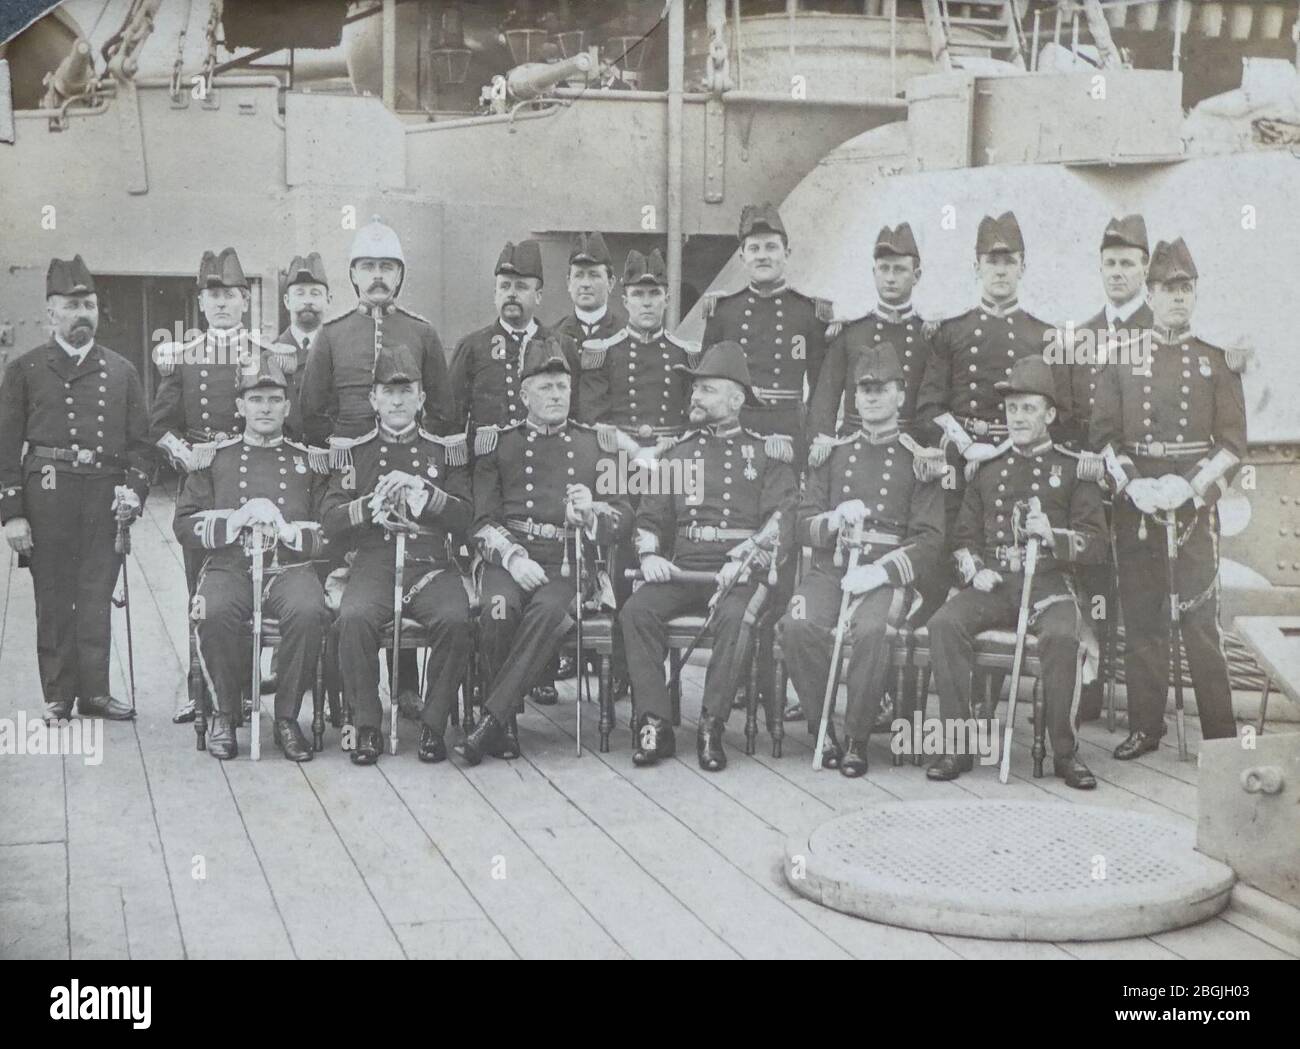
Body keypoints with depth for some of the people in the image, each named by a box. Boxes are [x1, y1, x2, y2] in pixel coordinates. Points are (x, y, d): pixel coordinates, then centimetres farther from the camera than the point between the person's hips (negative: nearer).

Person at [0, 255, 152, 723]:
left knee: (97, 597, 5)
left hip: (106, 497, 2)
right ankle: (58, 697, 10)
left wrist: (134, 490, -4)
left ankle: (94, 691, 13)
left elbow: (140, 442, 13)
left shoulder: (122, 372, 13)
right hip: (47, 494, -2)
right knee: (53, 599, 2)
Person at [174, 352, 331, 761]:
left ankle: (287, 718, -15)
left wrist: (288, 530, -8)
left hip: (290, 569, 0)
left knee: (308, 612, -34)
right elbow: (184, 525, 9)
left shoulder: (308, 460, 17)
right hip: (229, 568, 0)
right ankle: (225, 715, -11)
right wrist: (237, 520, -7)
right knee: (214, 613, -34)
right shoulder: (214, 457, 16)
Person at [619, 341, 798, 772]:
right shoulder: (679, 453, 20)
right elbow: (650, 517, 19)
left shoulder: (768, 452, 8)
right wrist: (650, 555, -3)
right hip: (683, 568, 3)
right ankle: (654, 726, -23)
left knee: (735, 617, -36)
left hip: (743, 570, -3)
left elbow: (780, 521, -3)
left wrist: (741, 562, -19)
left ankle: (711, 727, -25)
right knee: (637, 611, -25)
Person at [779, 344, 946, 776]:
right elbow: (802, 527, 13)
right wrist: (835, 520, -11)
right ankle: (821, 729, -13)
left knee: (870, 630, -35)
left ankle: (857, 741, -18)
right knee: (797, 625, -29)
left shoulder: (920, 462, 8)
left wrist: (879, 572, -15)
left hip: (887, 576, -2)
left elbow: (930, 542, 1)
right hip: (829, 570, 2)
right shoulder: (832, 453, 16)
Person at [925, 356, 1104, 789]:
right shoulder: (987, 467, 19)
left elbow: (1095, 544, 4)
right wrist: (974, 569, 0)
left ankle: (1065, 752, -20)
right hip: (992, 583, 3)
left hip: (1049, 584, -3)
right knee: (944, 624, -27)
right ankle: (958, 744, -20)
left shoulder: (1074, 469, 10)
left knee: (1061, 636, -35)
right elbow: (964, 535, 21)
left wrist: (1053, 535, -15)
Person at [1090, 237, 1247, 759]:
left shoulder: (1218, 359, 5)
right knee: (1141, 618, 5)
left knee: (1201, 618, -4)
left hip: (1196, 503, -1)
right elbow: (1103, 432, 5)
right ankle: (1144, 726, 14)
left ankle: (1220, 734, 2)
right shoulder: (1121, 357, 8)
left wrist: (1189, 486, -14)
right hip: (1135, 503, 2)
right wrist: (1133, 485, -11)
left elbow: (1234, 441, 1)